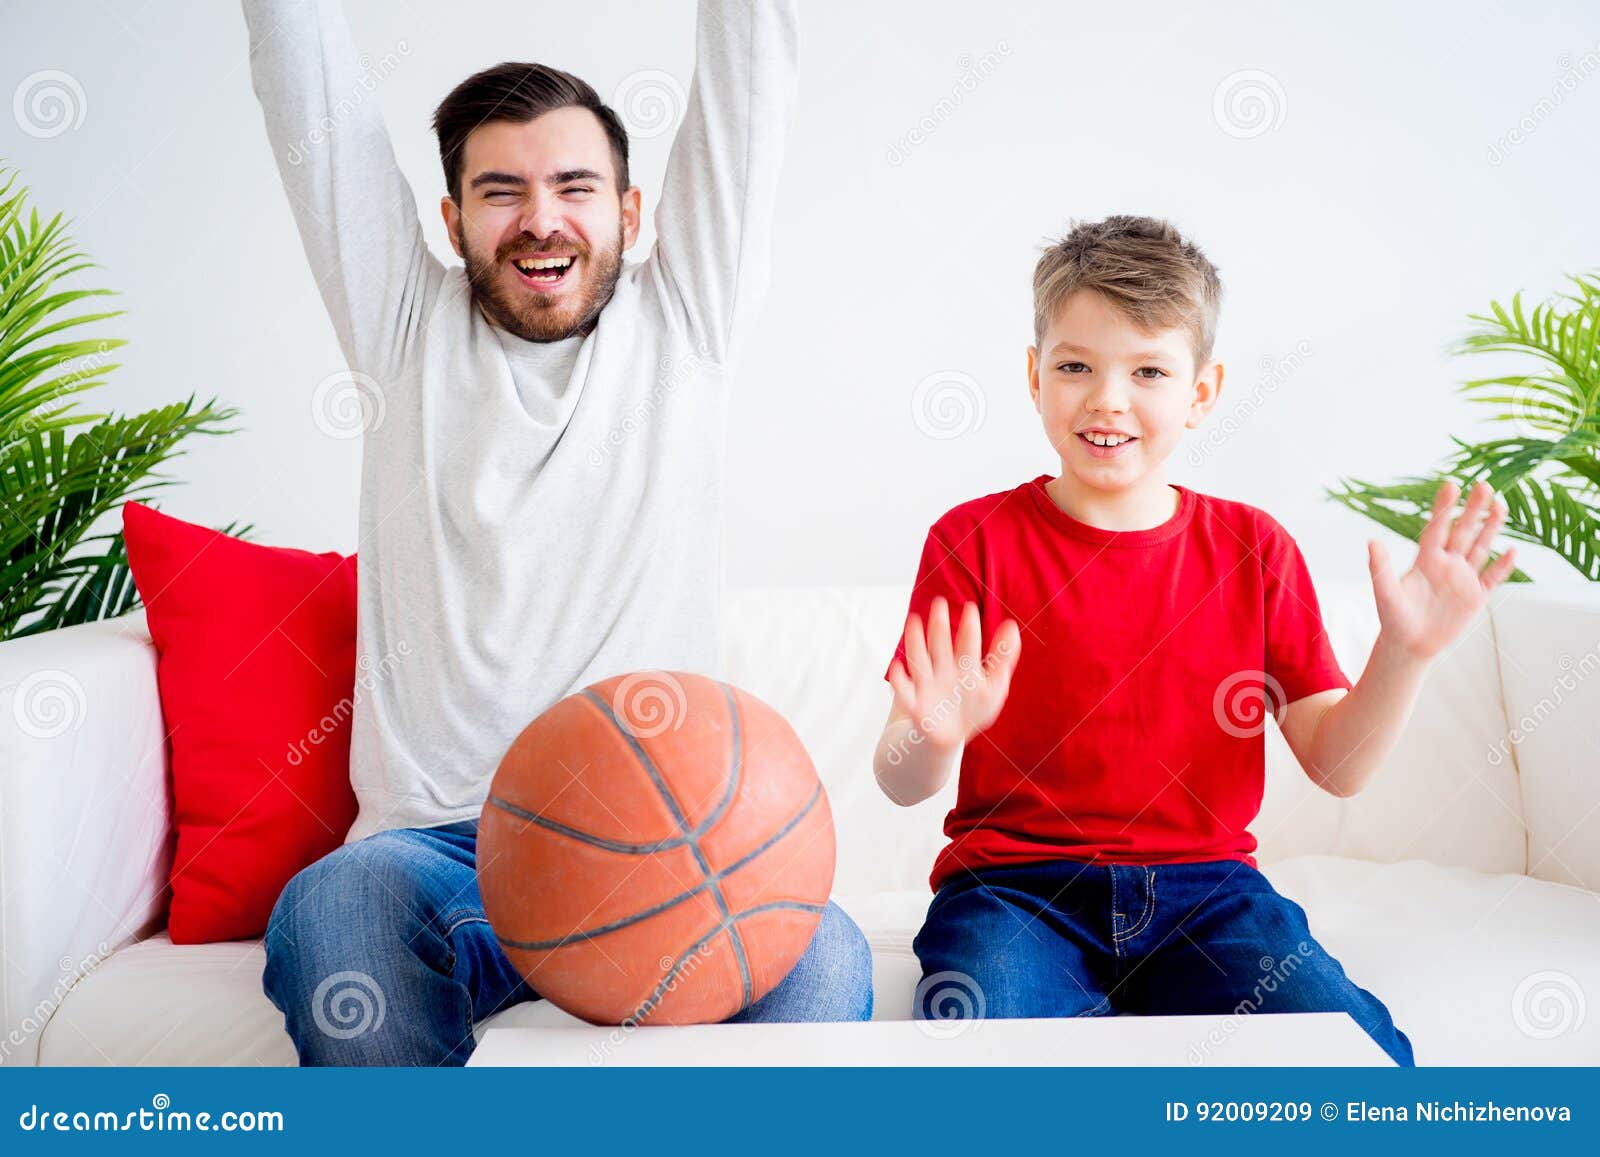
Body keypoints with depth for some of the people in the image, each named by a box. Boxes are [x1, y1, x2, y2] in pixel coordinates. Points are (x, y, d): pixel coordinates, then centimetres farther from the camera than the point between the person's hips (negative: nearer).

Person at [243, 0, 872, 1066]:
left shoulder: (683, 326, 12)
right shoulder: (407, 331, 14)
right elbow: (313, 96, 11)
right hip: (436, 839, 1)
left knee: (820, 957, -30)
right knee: (328, 915, -32)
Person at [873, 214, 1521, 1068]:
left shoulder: (1253, 548, 8)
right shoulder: (975, 541, -1)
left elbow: (1337, 766, 7)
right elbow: (898, 783, -6)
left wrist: (1405, 651, -10)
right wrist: (935, 737, -29)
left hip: (1203, 888, 3)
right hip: (1018, 891, -2)